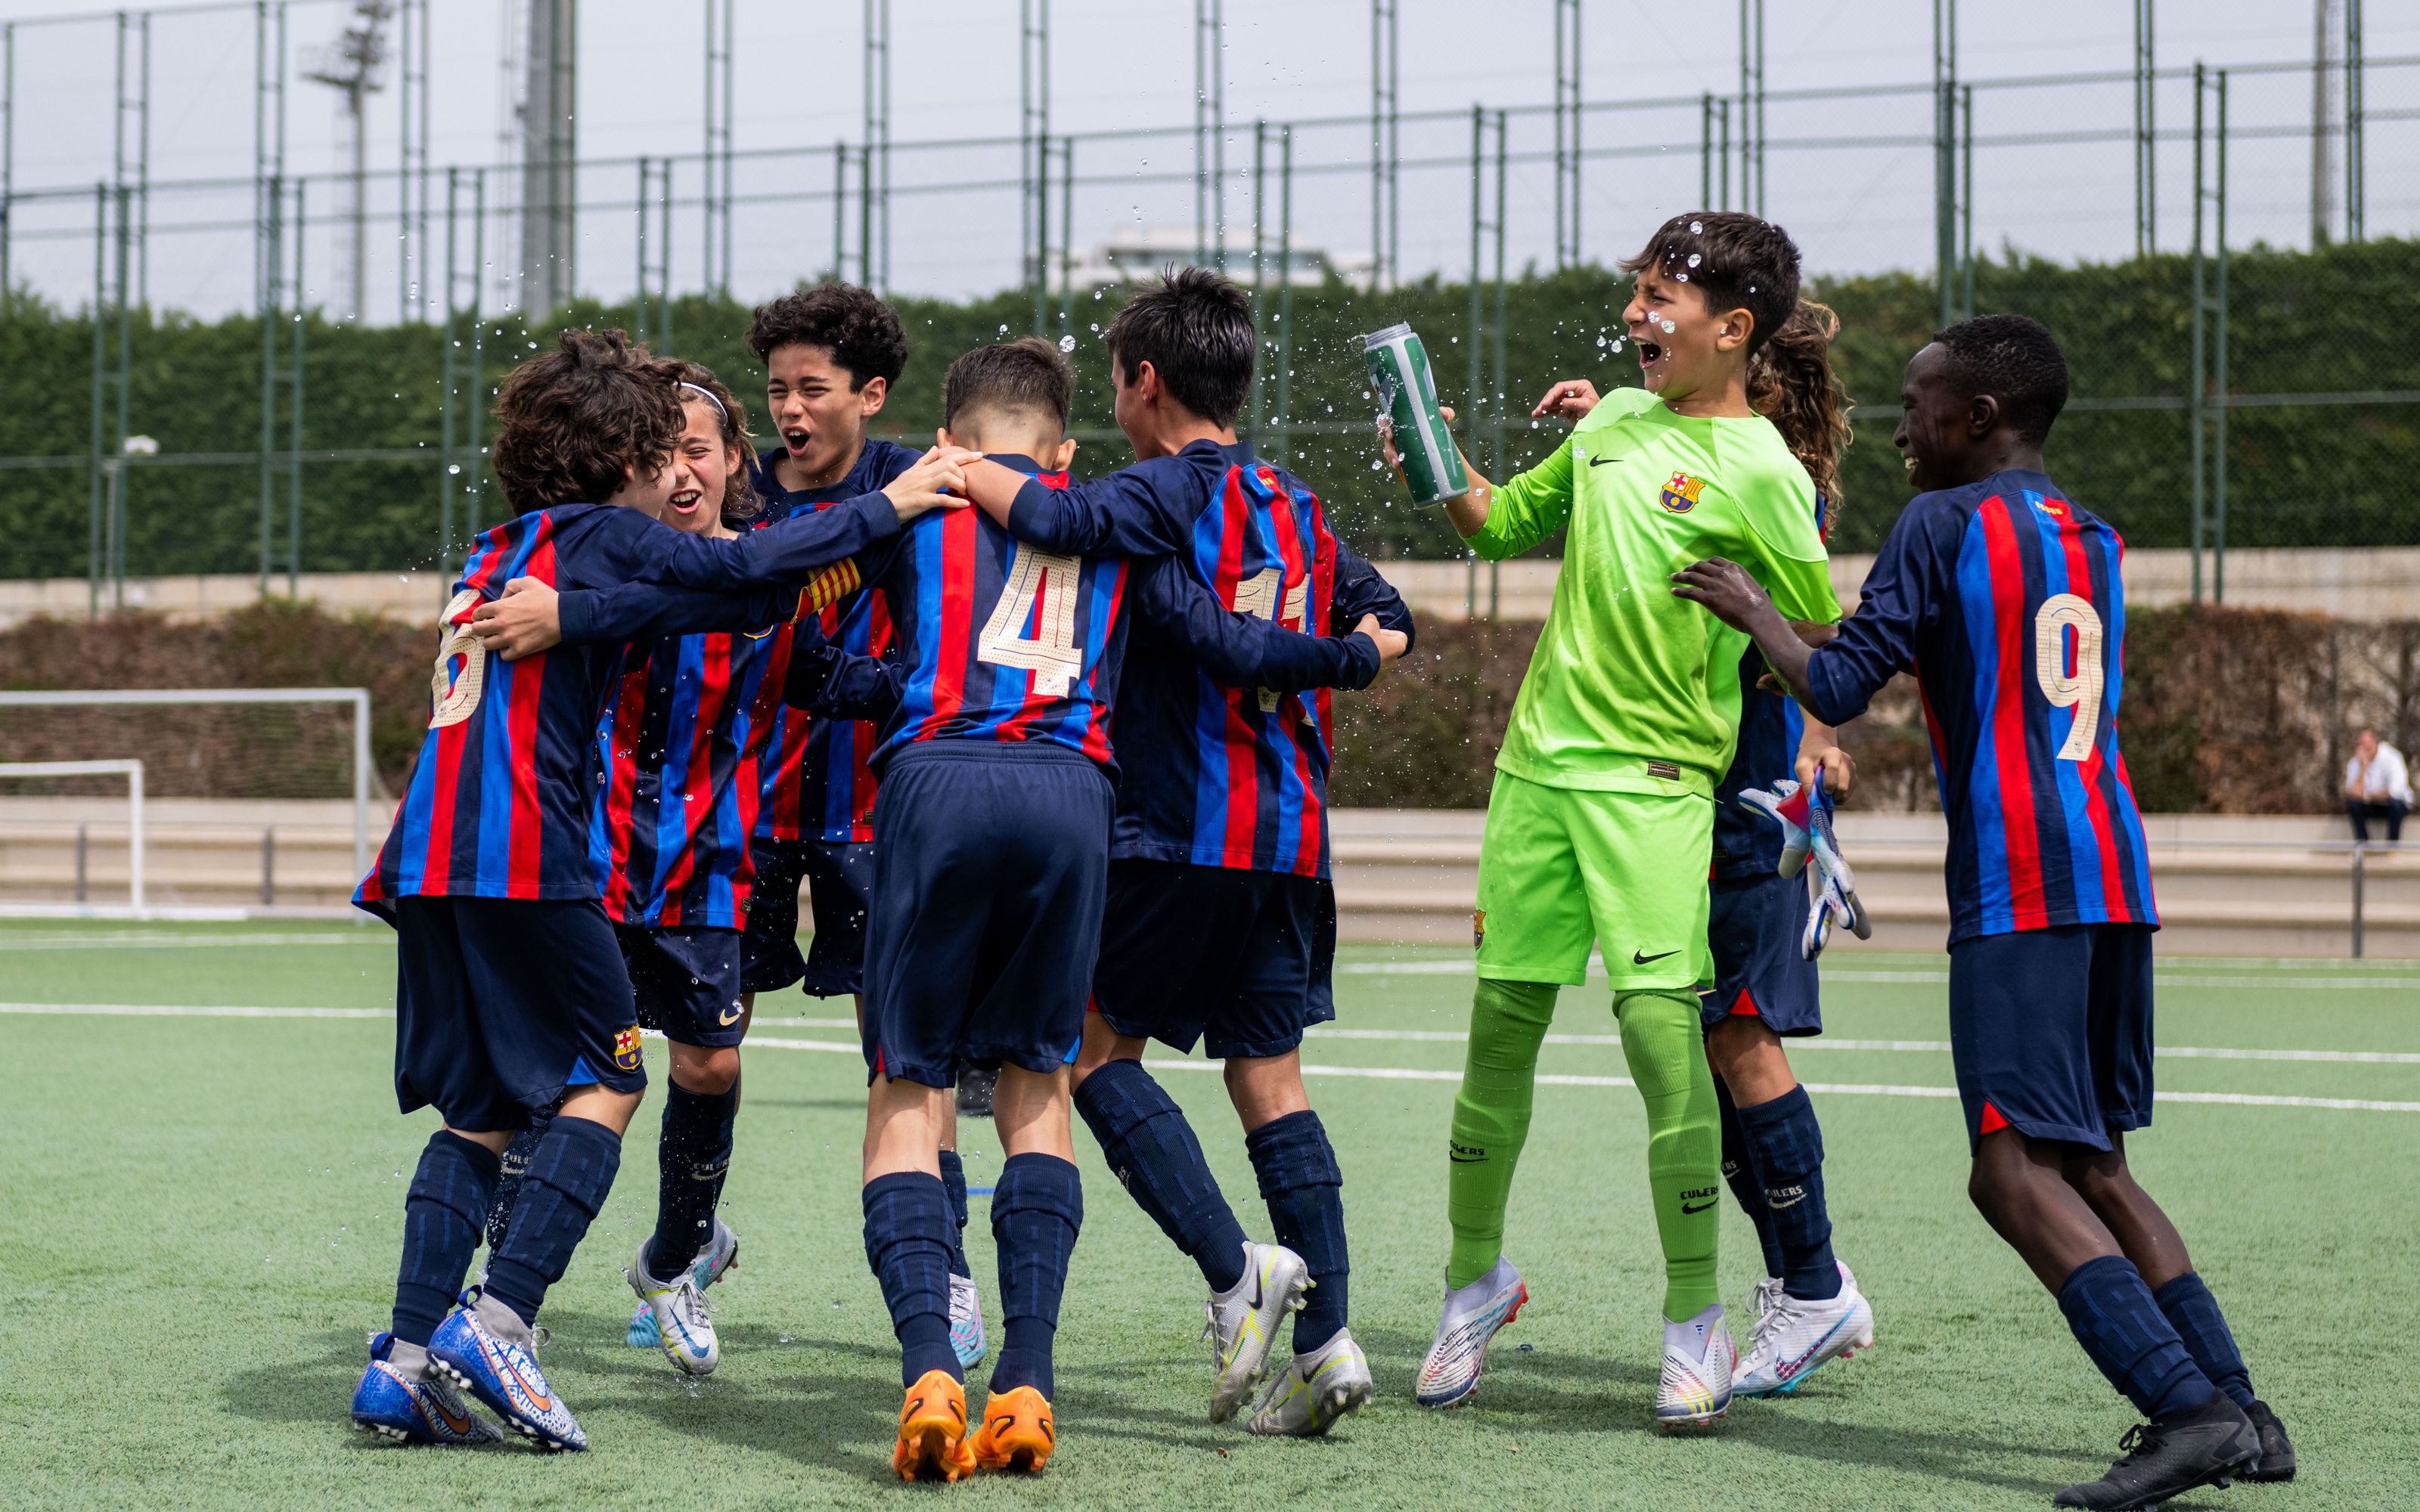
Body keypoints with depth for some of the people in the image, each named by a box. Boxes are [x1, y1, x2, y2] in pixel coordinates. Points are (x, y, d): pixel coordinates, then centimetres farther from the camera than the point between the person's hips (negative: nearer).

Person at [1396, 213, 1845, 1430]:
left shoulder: (1760, 472, -8)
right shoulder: (1612, 421, 11)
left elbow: (1819, 647, -3)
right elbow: (1509, 523, 22)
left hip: (1655, 781, -6)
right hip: (1539, 758, 6)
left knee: (1659, 1020, -15)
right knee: (1502, 1021, 9)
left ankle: (1695, 1321, -1)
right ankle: (1475, 1277, 27)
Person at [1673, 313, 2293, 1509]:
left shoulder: (1942, 523, -1)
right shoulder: (2096, 544, 21)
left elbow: (1837, 690, -6)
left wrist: (1751, 608, 11)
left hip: (2013, 887, -8)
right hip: (2114, 878, 8)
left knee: (2016, 1172, -10)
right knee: (2092, 1165, 15)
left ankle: (2187, 1406, -23)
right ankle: (2239, 1412, 9)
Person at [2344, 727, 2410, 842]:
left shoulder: (2391, 758, -19)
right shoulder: (2355, 763, -9)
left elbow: (2396, 790, -30)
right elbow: (2354, 793, -23)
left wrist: (2370, 796, -19)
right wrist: (2363, 767, -28)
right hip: (2370, 807, 3)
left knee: (2395, 803, -36)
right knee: (2352, 802, -25)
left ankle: (2393, 845, -18)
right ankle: (2363, 845, -15)